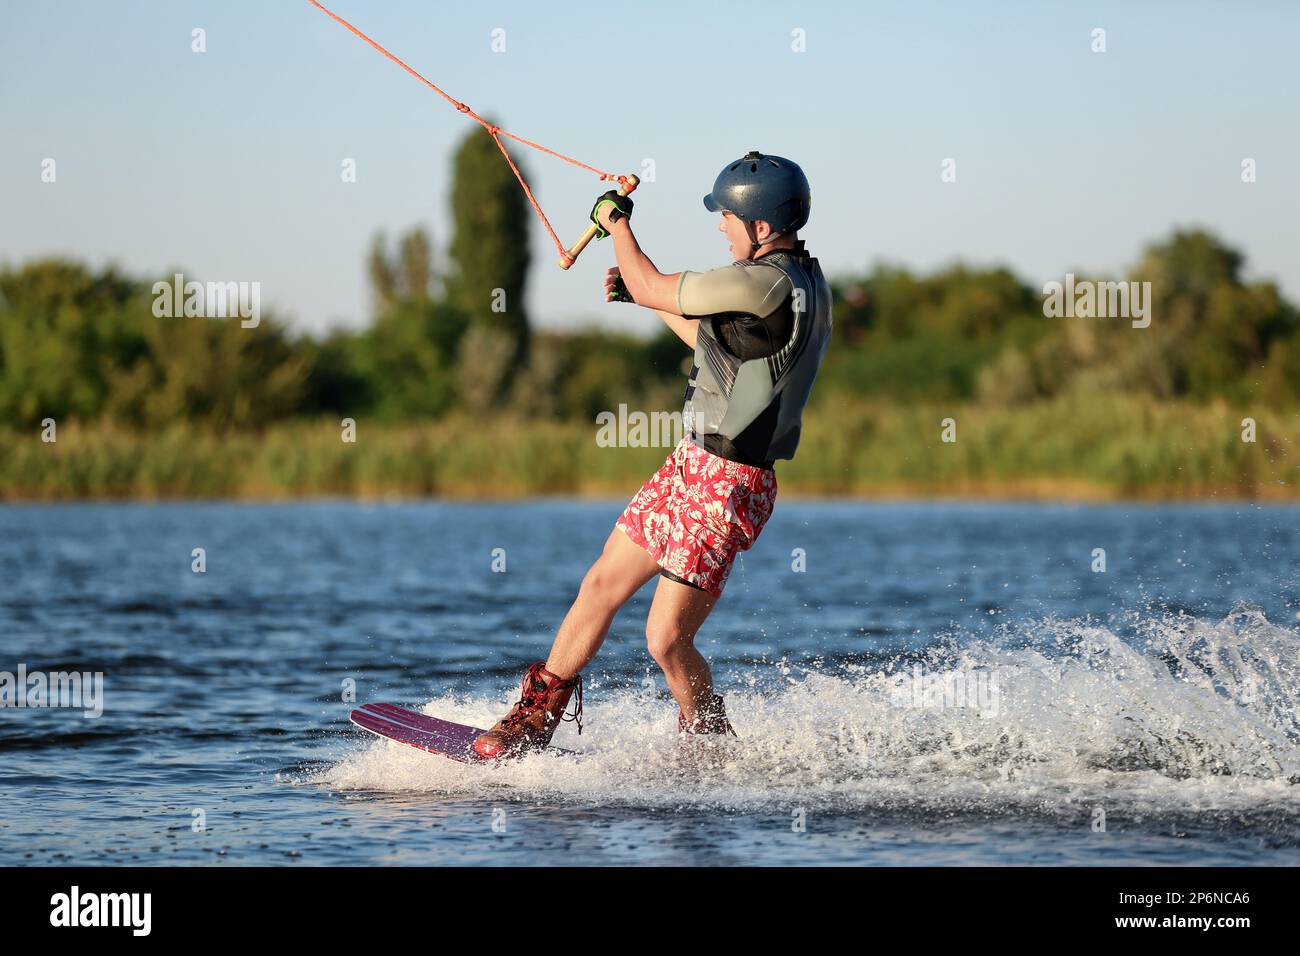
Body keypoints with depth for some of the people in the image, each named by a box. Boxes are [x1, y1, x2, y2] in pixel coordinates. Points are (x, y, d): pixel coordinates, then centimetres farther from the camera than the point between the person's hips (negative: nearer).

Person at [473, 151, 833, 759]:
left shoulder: (765, 283, -23)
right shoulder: (803, 281, 9)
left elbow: (651, 288, -11)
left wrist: (615, 220, 5)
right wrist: (643, 294, 23)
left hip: (724, 487, -10)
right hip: (691, 466, 10)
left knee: (667, 641, -6)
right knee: (601, 587, 15)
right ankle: (535, 719, 26)